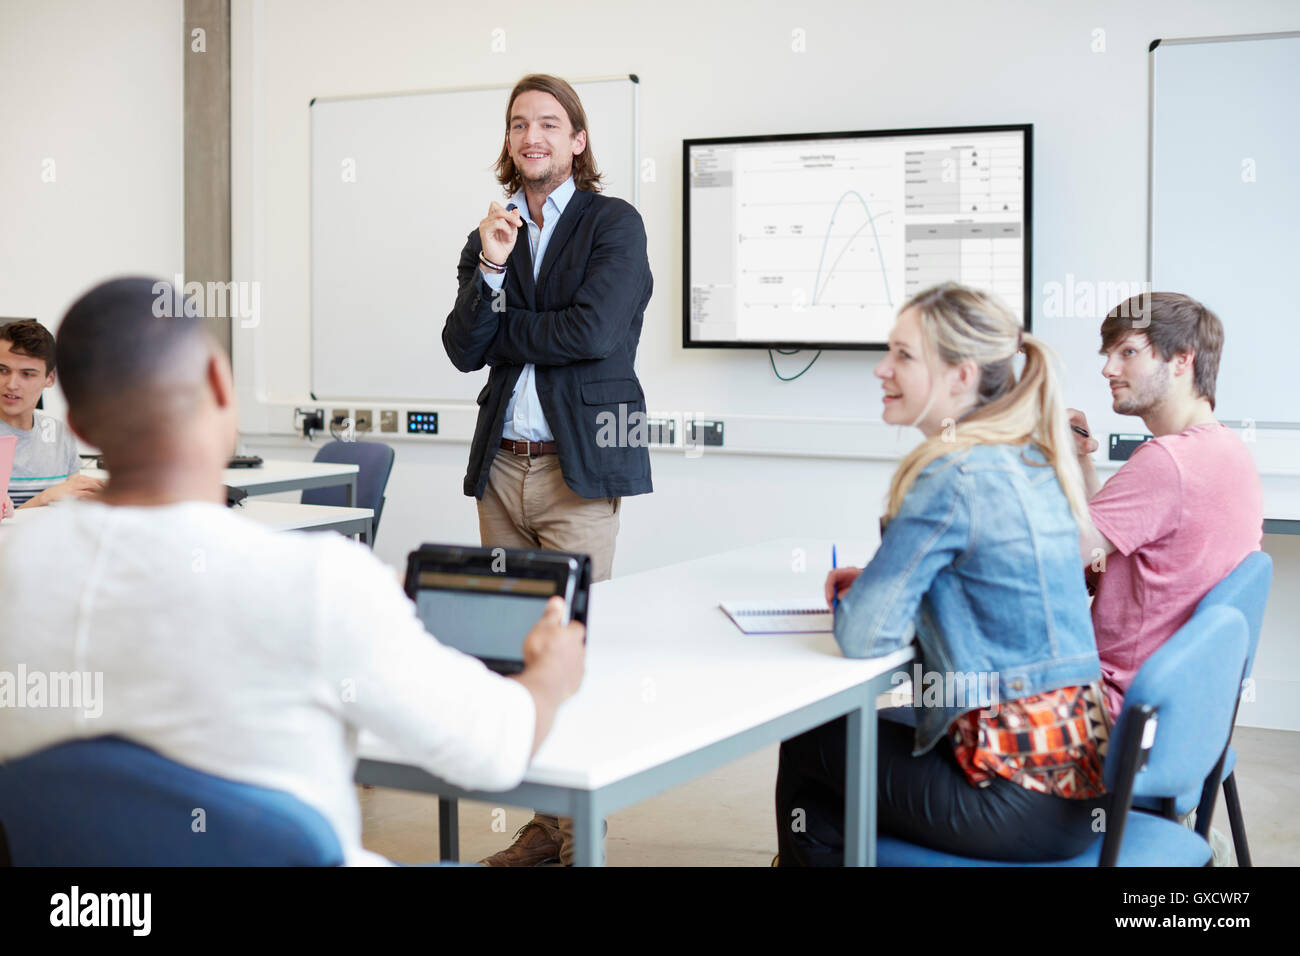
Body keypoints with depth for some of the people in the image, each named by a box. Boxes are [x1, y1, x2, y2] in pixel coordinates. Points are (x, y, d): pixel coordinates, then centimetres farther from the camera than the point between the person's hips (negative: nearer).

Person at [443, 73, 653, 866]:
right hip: (502, 466, 5)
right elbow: (463, 349, 4)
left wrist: (501, 334, -2)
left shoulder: (615, 224, -1)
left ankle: (581, 828, 5)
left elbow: (591, 332, -15)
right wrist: (491, 270, -10)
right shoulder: (491, 233, 15)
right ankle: (543, 820, 16)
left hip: (579, 466, -5)